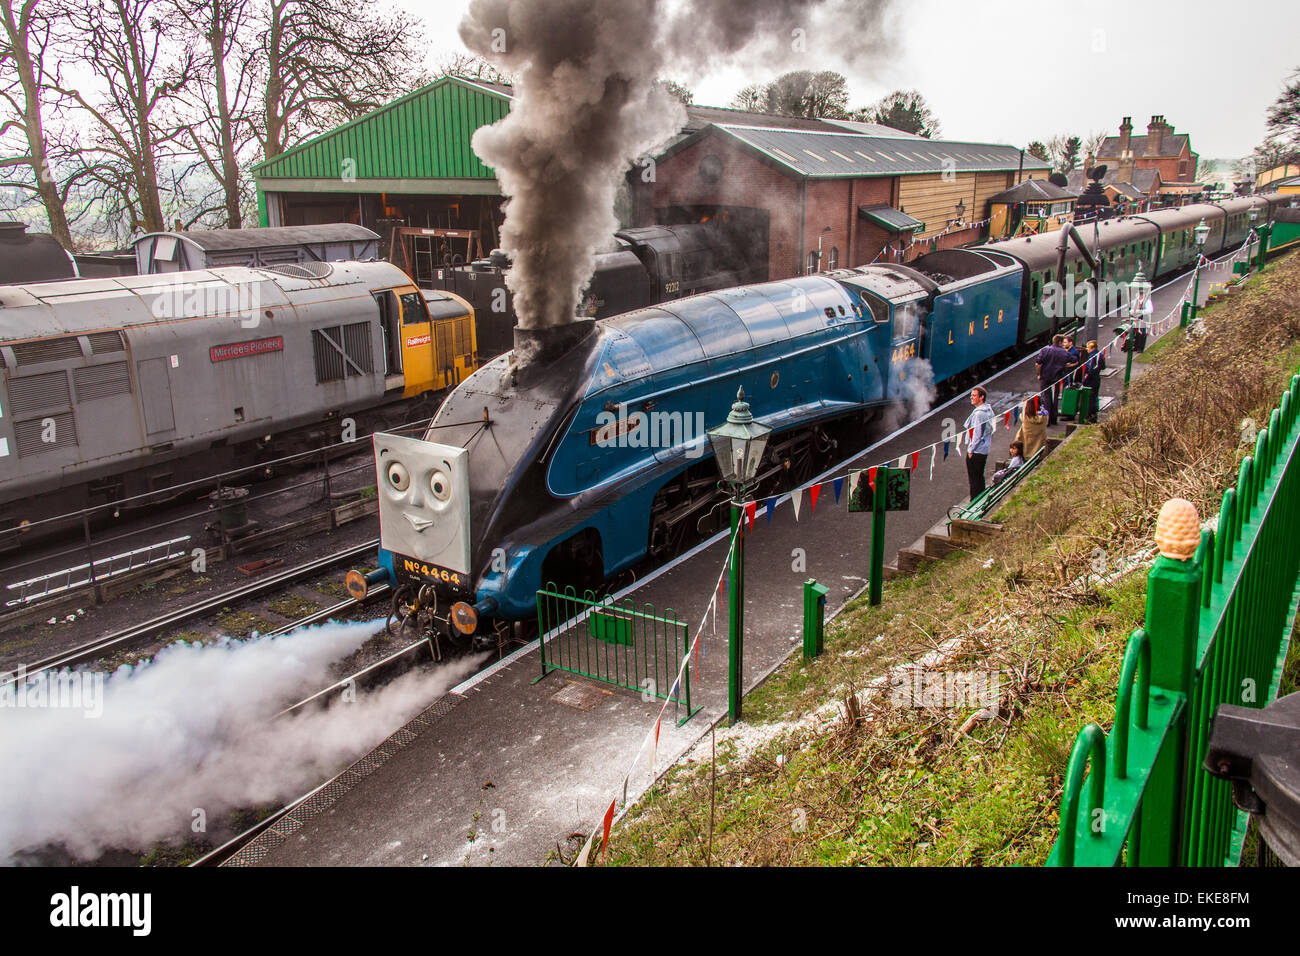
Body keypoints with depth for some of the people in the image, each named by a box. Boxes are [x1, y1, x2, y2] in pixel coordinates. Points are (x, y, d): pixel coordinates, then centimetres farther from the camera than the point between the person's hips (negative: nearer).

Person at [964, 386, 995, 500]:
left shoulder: (979, 413, -21)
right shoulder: (988, 410, 8)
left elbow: (977, 434, -21)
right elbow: (990, 430, 17)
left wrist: (971, 450, -13)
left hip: (976, 452, -10)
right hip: (985, 450, 10)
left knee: (974, 479, -1)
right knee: (980, 477, 18)